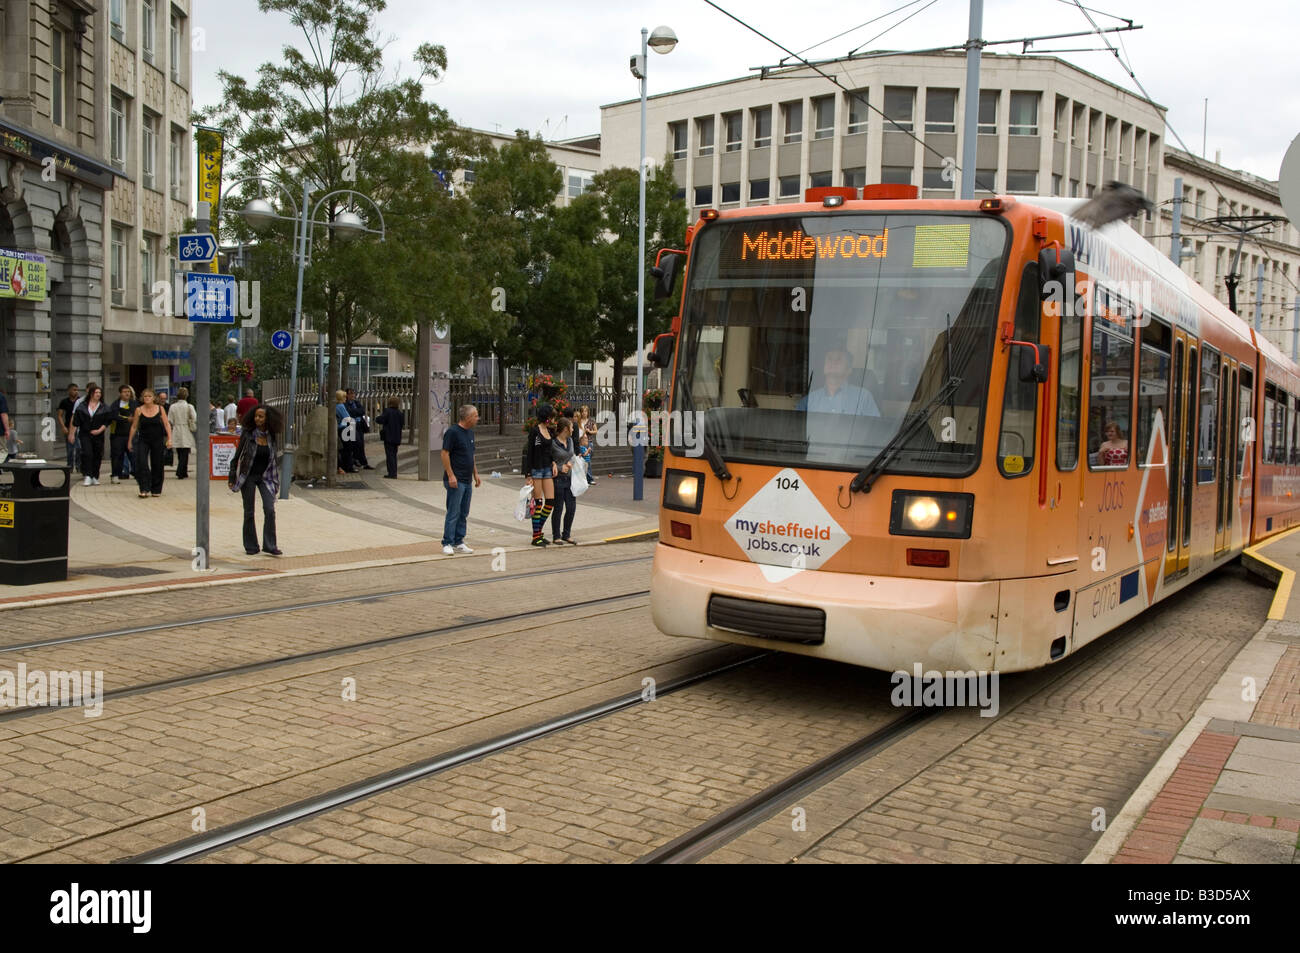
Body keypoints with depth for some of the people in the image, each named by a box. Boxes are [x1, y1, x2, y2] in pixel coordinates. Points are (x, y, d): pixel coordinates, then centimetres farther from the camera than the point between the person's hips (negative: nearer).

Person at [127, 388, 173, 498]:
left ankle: (156, 490, 17)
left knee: (157, 465, 5)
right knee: (141, 464, -15)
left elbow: (167, 424, 1)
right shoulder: (139, 410, -1)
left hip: (158, 440, 0)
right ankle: (144, 489, -15)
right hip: (143, 440, 0)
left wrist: (169, 439, -8)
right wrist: (130, 441, 7)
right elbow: (134, 427, 5)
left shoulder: (160, 408, 0)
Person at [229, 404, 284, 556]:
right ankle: (251, 546, 14)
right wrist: (232, 478, -2)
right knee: (249, 512, 4)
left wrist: (276, 481, 9)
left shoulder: (273, 436, 0)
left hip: (266, 476, 1)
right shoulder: (247, 434, -7)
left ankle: (269, 545, -6)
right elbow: (237, 456, 0)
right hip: (248, 476, -1)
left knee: (270, 509, -11)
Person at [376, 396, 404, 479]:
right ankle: (394, 473, 16)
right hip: (397, 438, 6)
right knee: (394, 455, 14)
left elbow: (380, 420, -17)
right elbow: (402, 425, 8)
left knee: (389, 455, -5)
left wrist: (377, 418, 4)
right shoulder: (400, 414, 6)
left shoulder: (387, 411, -11)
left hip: (389, 437, -6)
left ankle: (392, 473, -10)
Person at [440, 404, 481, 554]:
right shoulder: (452, 432, -12)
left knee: (463, 514, 10)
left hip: (467, 480, 9)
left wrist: (475, 473, 19)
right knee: (453, 513, -8)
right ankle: (447, 543, -3)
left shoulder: (470, 432, 15)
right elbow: (445, 454, -15)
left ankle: (459, 543, 15)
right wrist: (451, 476, -19)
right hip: (455, 480, -9)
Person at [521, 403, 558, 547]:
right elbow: (529, 453, -12)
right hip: (536, 469, -7)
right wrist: (528, 475, -15)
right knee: (538, 502, -3)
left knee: (550, 501, 3)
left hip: (548, 469, 7)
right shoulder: (534, 431, -11)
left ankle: (539, 531, 16)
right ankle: (536, 536, 4)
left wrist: (554, 463, 1)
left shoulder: (549, 431, 12)